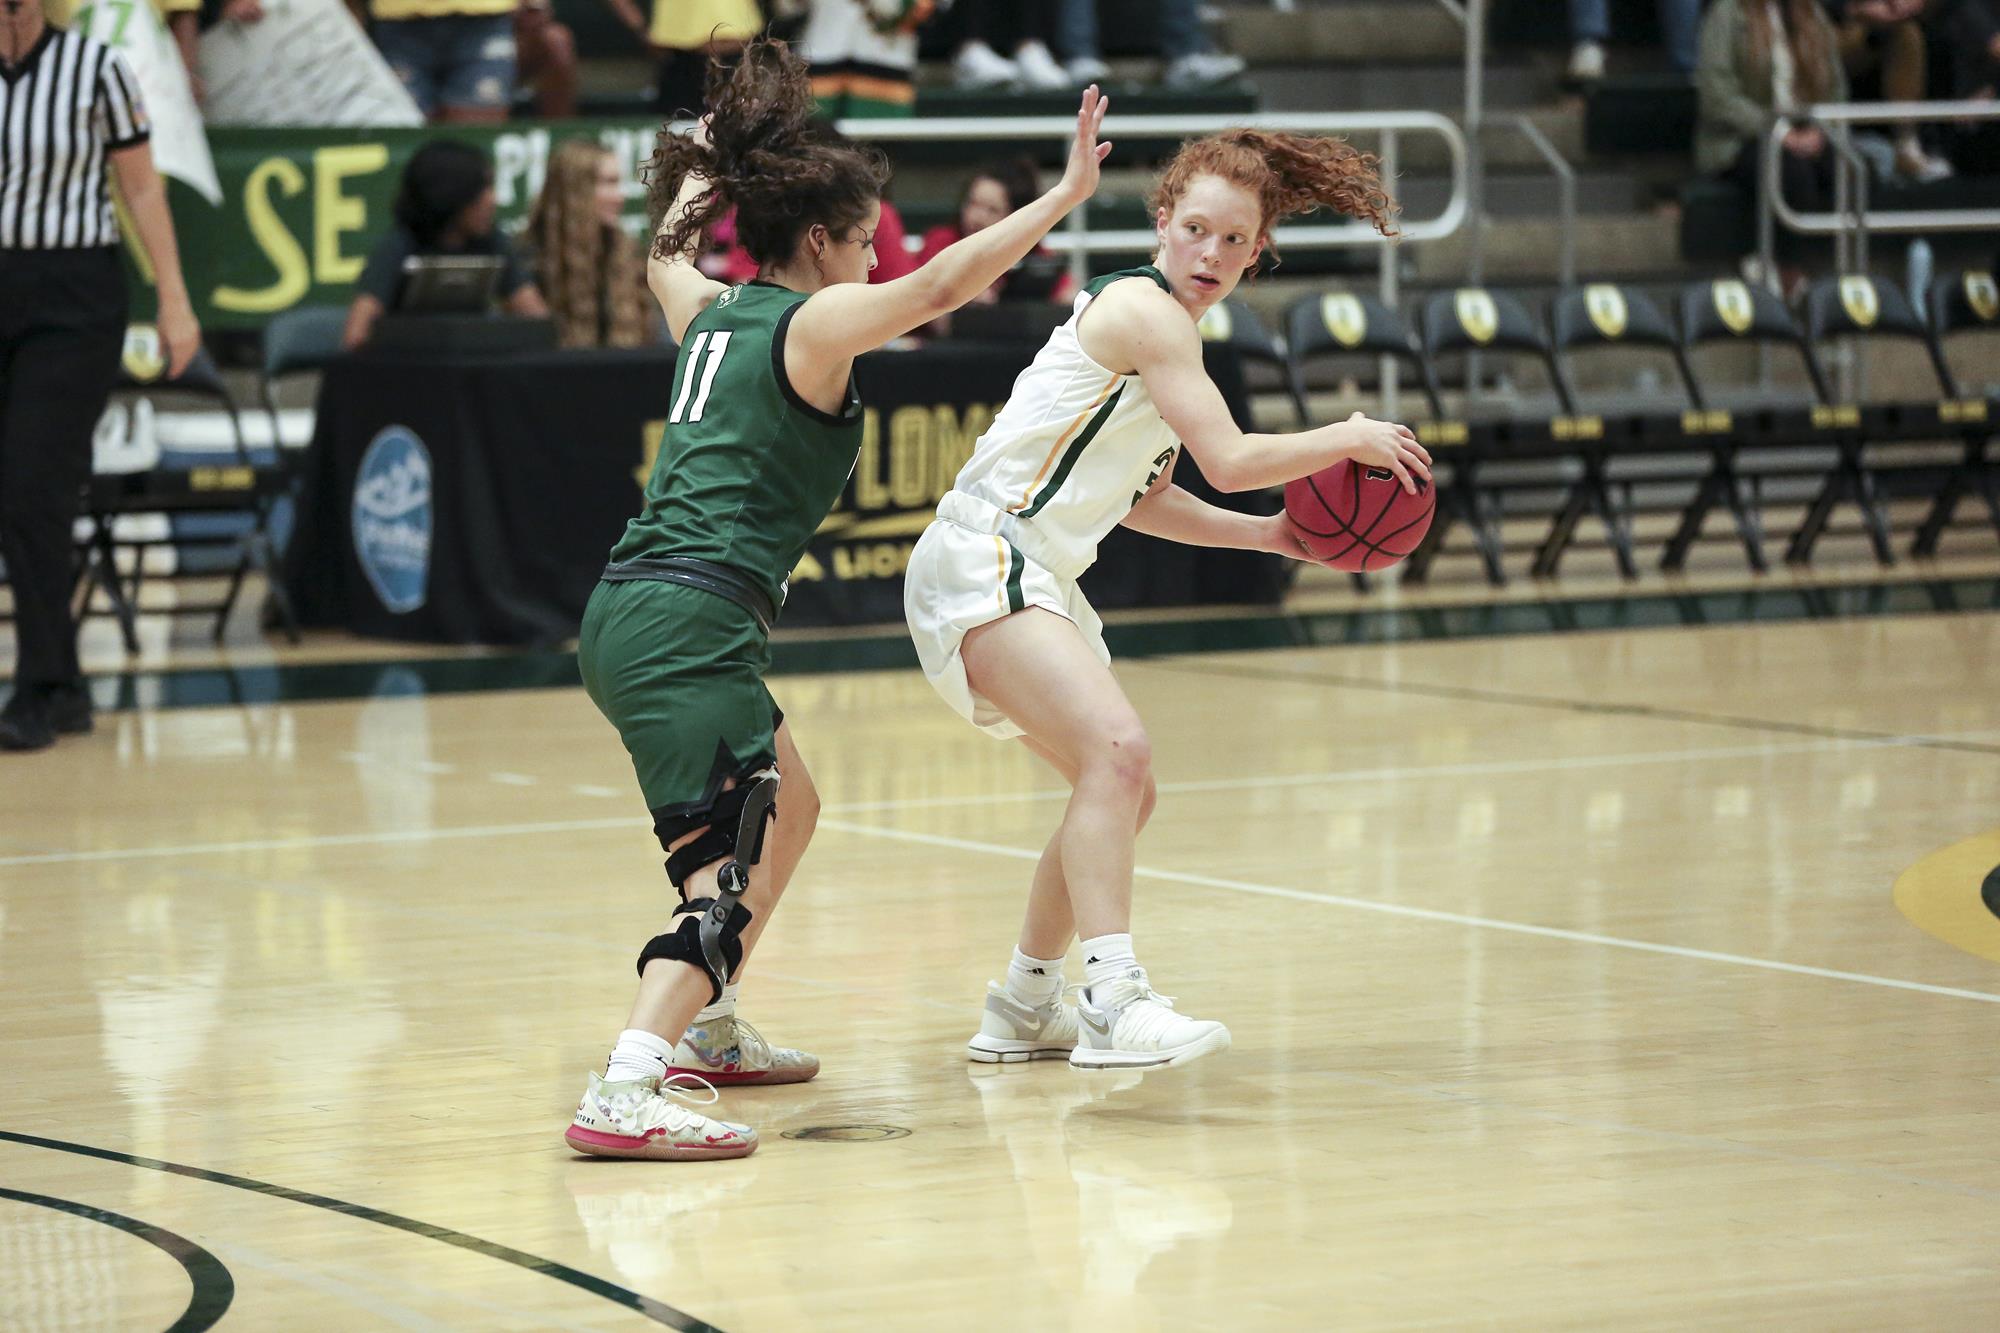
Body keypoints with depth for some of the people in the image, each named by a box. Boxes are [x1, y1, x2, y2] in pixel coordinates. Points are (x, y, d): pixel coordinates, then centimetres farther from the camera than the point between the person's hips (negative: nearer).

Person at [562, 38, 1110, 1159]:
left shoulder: (716, 314, 18)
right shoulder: (811, 324, -4)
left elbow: (668, 258, 42)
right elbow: (942, 285, -19)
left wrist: (699, 173, 60)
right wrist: (1066, 194, -16)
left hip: (632, 614, 10)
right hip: (689, 624, -10)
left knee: (787, 812, 28)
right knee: (729, 874, -18)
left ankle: (706, 1031, 37)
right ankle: (626, 1092, -35)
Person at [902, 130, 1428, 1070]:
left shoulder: (1168, 324, 17)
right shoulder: (1144, 309, -12)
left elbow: (1141, 500, 23)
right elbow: (1228, 460, -19)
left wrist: (1267, 534, 15)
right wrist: (1350, 438, -6)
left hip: (1036, 578, 11)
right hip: (982, 559, -11)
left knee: (1121, 793, 18)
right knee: (1118, 749, -28)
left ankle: (1022, 1009, 30)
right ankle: (1114, 1002, -38)